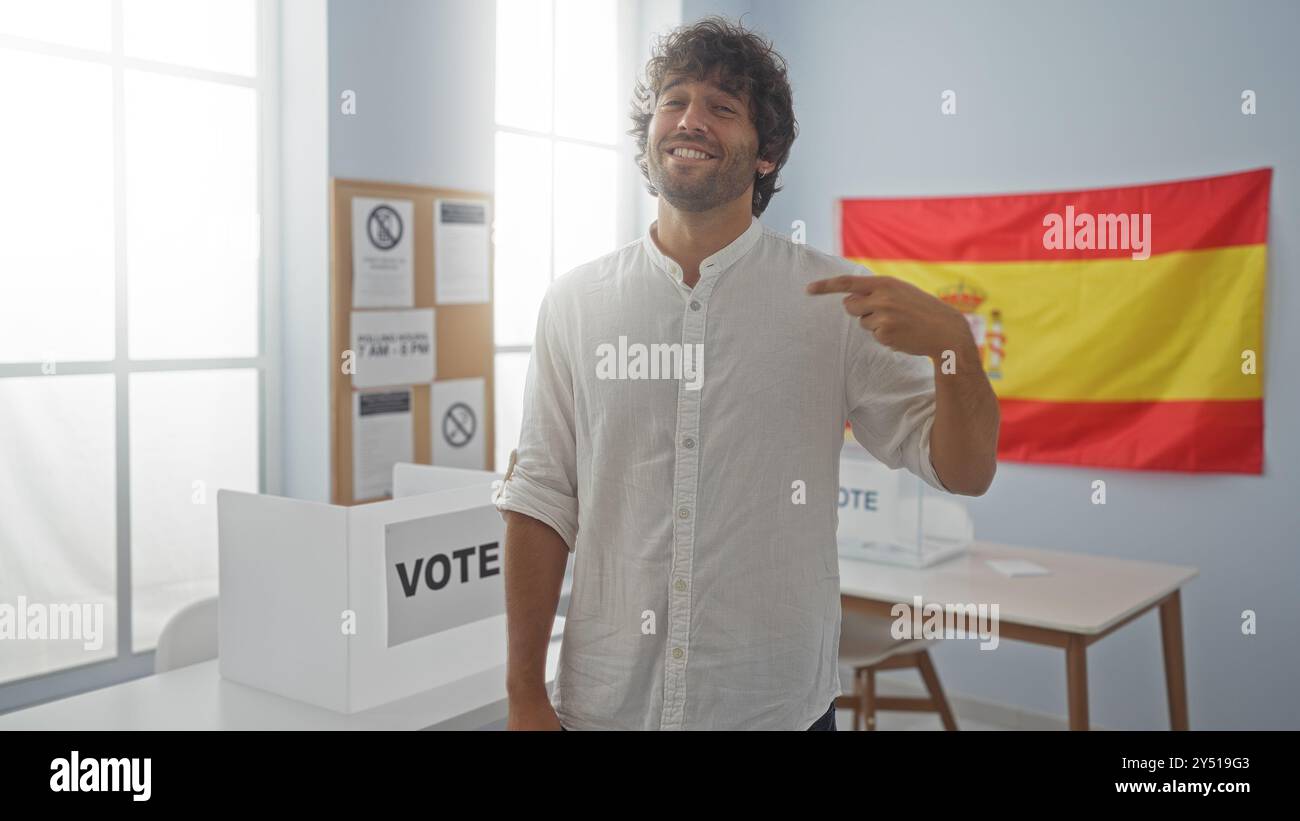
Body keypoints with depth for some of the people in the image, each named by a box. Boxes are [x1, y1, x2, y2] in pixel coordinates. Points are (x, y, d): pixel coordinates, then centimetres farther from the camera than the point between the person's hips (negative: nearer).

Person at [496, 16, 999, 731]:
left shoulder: (838, 300, -4)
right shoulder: (573, 303, -2)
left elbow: (965, 474, -5)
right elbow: (542, 501, -1)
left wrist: (952, 344, -24)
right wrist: (525, 694, -1)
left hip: (779, 706, 0)